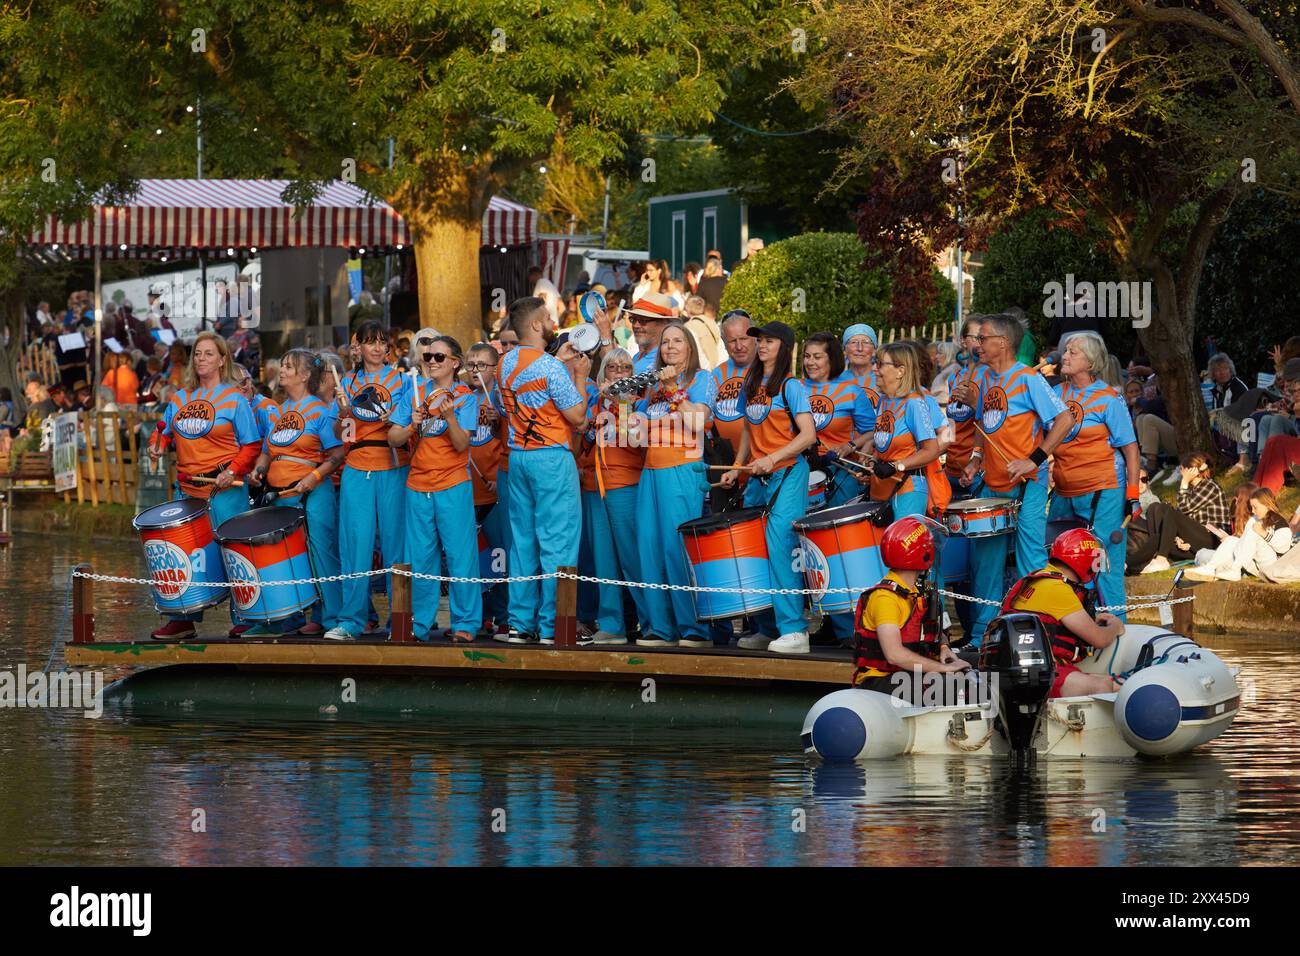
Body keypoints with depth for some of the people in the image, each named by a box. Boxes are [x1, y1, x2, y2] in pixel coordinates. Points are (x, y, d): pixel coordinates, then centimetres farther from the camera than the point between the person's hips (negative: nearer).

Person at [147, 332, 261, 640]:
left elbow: (251, 445, -3)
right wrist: (157, 445, 2)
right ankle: (183, 620, 14)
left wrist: (233, 470, -16)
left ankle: (243, 619, 3)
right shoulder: (180, 398, 12)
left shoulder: (234, 399, -3)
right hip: (187, 488, 5)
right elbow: (166, 430, 23)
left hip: (224, 489, -5)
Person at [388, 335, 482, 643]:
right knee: (419, 558, 5)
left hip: (453, 484, -4)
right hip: (418, 485, 4)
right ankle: (420, 624, 12)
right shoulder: (416, 392, 10)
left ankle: (465, 624, 1)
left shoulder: (466, 397, -1)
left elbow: (461, 444, -10)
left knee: (459, 555, -4)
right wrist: (412, 426, -12)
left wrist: (450, 417, -26)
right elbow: (393, 439, 7)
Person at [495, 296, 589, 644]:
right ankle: (552, 625, -6)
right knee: (557, 543, -4)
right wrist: (580, 376, 1)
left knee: (523, 541, 11)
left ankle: (521, 623, 11)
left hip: (518, 457, 8)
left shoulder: (506, 363, 8)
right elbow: (576, 416, -13)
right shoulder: (550, 367, -15)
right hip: (551, 459, -8)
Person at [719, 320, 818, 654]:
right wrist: (736, 468, 13)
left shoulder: (791, 386, -6)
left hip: (788, 474, -7)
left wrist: (772, 458, -21)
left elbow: (808, 434, -13)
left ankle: (793, 630, -16)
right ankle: (766, 629, 13)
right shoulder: (751, 384, 15)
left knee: (779, 548, -15)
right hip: (757, 477, 7)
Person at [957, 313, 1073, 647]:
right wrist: (976, 459, 11)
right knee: (985, 556, 12)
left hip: (1027, 483, -8)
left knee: (1031, 559, -6)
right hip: (993, 483, 8)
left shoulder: (1028, 379, -11)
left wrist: (1034, 460, -21)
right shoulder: (988, 379, 12)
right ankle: (982, 634, 21)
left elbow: (1065, 420, -17)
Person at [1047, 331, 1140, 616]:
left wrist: (1133, 494, -10)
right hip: (1063, 494, 7)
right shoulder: (1056, 394, 9)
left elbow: (1130, 448, -6)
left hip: (1102, 493, -6)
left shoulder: (1108, 399, -7)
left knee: (1104, 566, -4)